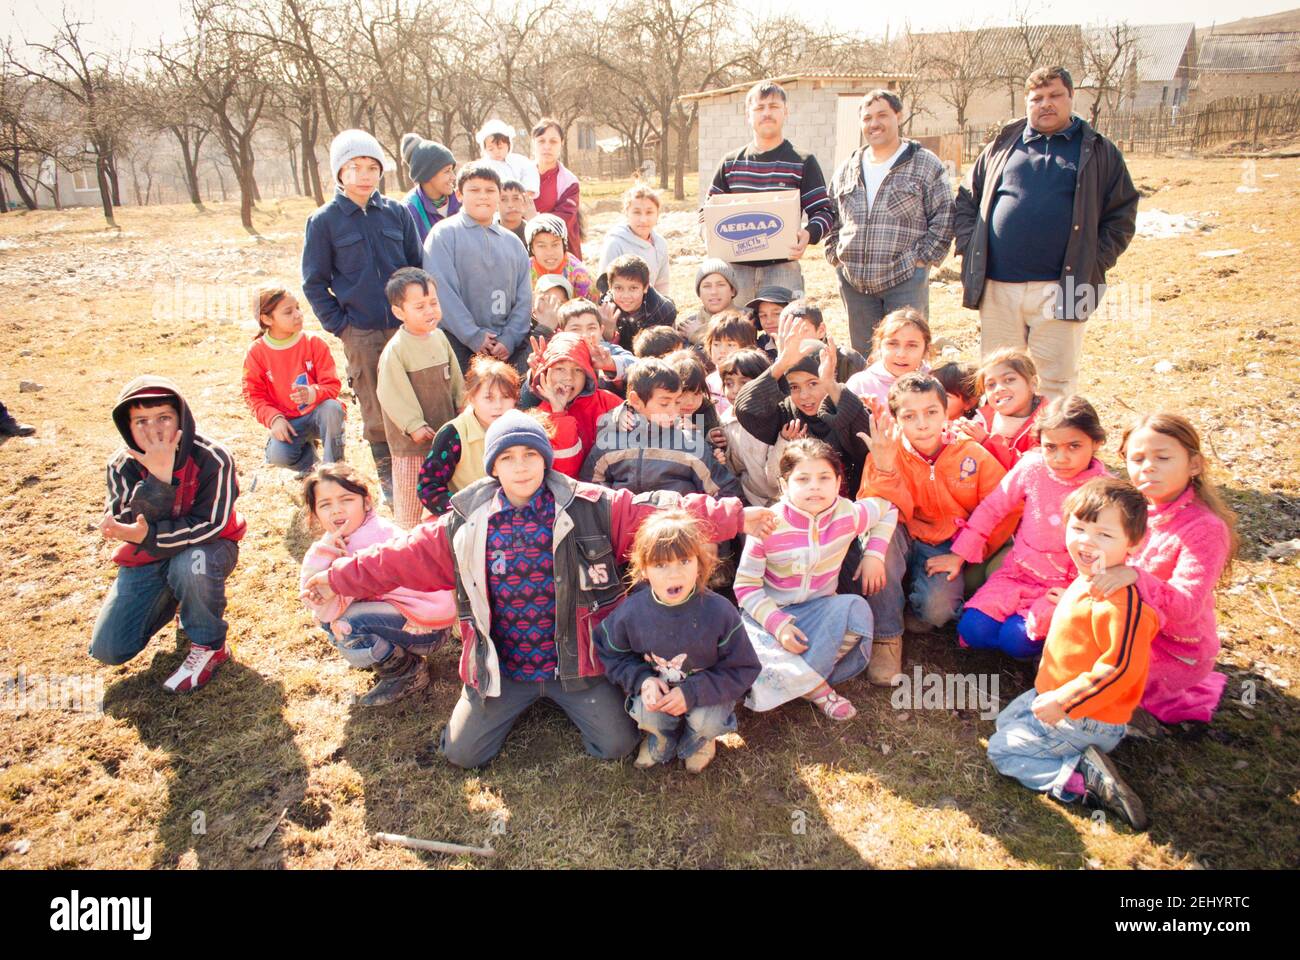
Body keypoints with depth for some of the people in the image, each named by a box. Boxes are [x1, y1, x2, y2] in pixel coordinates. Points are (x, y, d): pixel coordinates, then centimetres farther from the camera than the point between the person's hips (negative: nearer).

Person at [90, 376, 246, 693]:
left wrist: (148, 535, -36)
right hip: (146, 558, 4)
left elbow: (210, 526, -26)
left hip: (204, 550, -4)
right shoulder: (122, 465, -13)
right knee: (107, 650, -4)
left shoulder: (212, 458, -24)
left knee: (191, 563, -41)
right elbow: (127, 528, -24)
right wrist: (157, 478, -37)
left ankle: (209, 645, -14)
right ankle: (170, 600, 24)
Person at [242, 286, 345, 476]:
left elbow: (332, 384, -8)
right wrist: (273, 418, -18)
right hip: (287, 422, 0)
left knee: (332, 408, -36)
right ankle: (307, 452, 11)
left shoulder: (314, 343, -5)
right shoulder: (256, 352, -4)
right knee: (277, 455, -30)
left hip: (317, 413, 0)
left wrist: (313, 393, -31)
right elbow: (254, 396, 0)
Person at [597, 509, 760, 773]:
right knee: (646, 714, -29)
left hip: (705, 692, -1)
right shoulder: (631, 612, -19)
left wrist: (693, 693, -28)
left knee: (706, 722, -28)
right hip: (656, 690, 1)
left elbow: (742, 669, -17)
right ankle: (661, 738, 11)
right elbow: (613, 656, 0)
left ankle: (697, 741, 12)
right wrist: (642, 680, -21)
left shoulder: (719, 612, -25)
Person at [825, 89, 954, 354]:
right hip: (854, 281, 4)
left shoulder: (926, 165, 1)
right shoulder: (847, 169, 15)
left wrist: (921, 260, -9)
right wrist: (835, 256, 10)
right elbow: (832, 218, 23)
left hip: (906, 279, -4)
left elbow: (944, 219, -1)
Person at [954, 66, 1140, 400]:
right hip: (997, 288, 2)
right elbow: (966, 199, 19)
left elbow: (1122, 215, 10)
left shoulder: (1098, 152, 10)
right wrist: (970, 248, 5)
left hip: (1059, 290, -2)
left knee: (1058, 383, 1)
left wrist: (1093, 264, -2)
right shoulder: (1002, 146, 14)